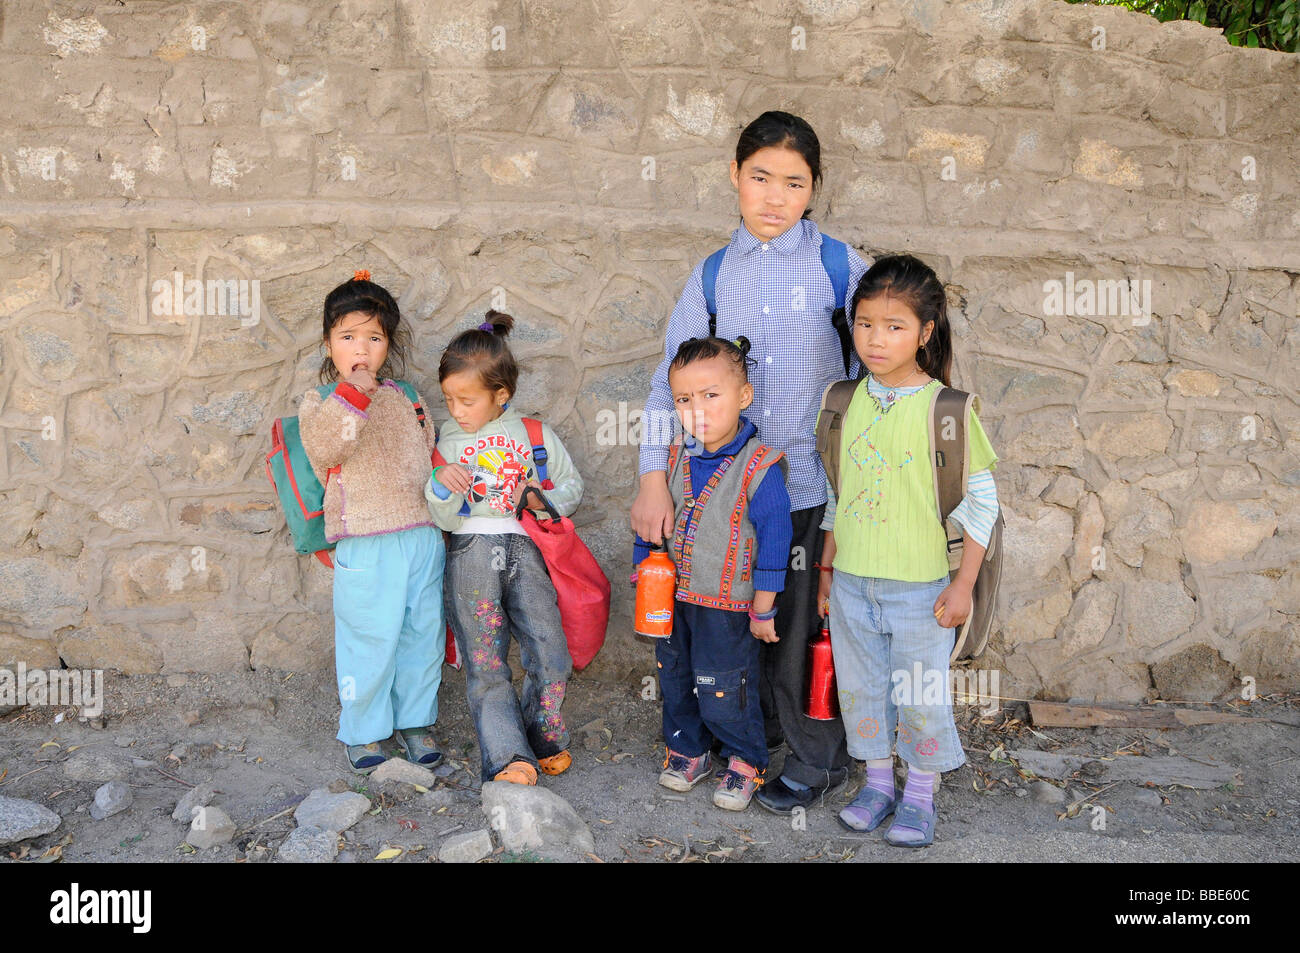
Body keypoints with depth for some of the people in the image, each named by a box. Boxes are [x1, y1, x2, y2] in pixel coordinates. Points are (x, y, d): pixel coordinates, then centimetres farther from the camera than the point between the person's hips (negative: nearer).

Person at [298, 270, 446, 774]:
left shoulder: (403, 396, 13)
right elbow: (322, 449, -21)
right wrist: (353, 397, -26)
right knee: (369, 642, 2)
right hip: (366, 547, -4)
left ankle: (414, 720, 31)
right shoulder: (320, 402, 0)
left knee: (422, 634, 13)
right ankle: (362, 729, 22)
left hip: (423, 537, 5)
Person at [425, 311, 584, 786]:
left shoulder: (535, 435, 8)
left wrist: (544, 500, -4)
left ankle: (543, 739, 19)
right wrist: (441, 486, -18)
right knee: (484, 663, -4)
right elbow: (444, 519, 2)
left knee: (552, 656, -4)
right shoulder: (446, 444, 7)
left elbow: (572, 484, 16)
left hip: (524, 550, 0)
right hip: (470, 556, 0)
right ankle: (509, 758, -1)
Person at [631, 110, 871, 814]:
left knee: (804, 623, 5)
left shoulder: (840, 267, -4)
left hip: (815, 484, -3)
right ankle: (760, 723, 40)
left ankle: (819, 759, 27)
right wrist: (653, 482, -5)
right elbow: (673, 378, 2)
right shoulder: (713, 273, 4)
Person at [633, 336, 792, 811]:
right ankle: (686, 749, 39)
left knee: (723, 692, 4)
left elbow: (774, 540, -15)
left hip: (727, 607, -6)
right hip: (673, 598, 6)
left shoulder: (759, 468, -19)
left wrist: (763, 611, -12)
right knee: (675, 680, 19)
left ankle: (745, 761, 27)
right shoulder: (675, 460, -2)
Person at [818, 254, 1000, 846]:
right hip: (852, 582, 5)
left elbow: (980, 500, -9)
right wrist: (827, 565, 13)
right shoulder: (849, 402, 1)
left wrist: (963, 584, -11)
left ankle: (920, 796, 27)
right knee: (861, 685, 15)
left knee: (920, 692, 8)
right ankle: (877, 783, 34)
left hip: (920, 586, -4)